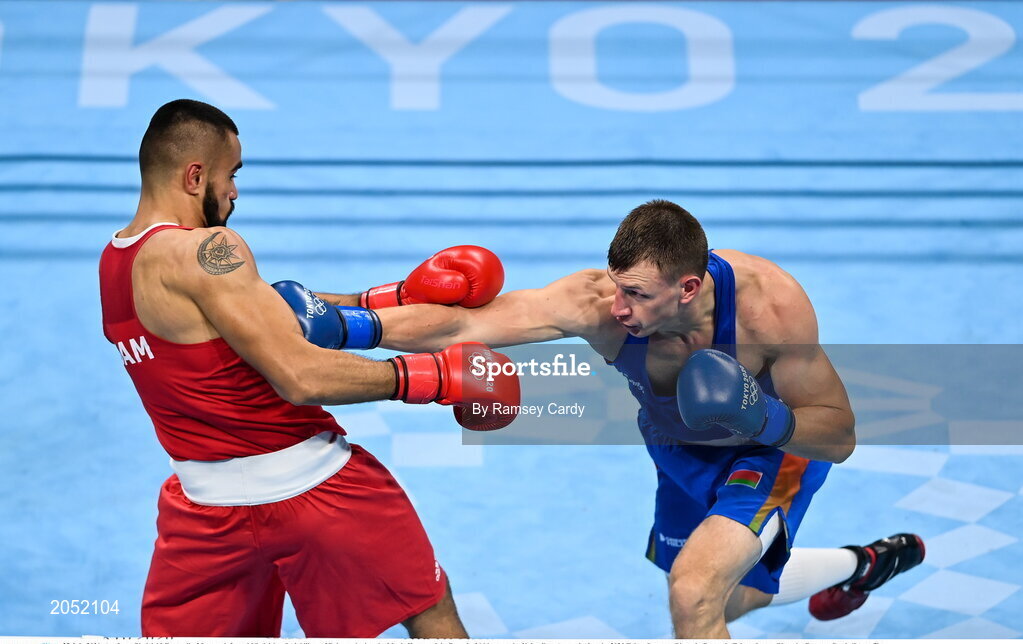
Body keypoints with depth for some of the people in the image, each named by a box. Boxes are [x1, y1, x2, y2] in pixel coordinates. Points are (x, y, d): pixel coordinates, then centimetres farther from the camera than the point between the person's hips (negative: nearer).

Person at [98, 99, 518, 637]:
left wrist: (400, 295, 8)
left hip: (209, 503, 7)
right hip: (312, 486, -7)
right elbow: (300, 377, -25)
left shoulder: (114, 261, 8)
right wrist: (429, 376, -16)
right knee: (431, 614, 12)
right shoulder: (203, 250, -19)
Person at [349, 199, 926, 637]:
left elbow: (840, 437, -29)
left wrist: (765, 417, -48)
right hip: (681, 449, 5)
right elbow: (460, 325, -40)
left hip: (779, 442, -5)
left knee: (695, 592, -28)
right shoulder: (595, 302, -36)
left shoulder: (769, 302, -39)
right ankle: (862, 565, 54)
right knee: (711, 602, 27)